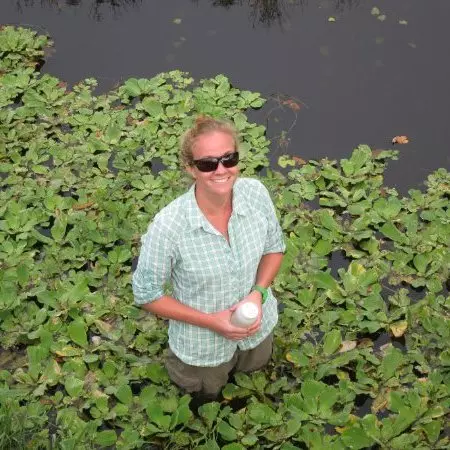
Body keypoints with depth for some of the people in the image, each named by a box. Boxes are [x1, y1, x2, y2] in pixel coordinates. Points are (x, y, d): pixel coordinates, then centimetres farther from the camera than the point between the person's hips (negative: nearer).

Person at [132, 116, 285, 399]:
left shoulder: (256, 193, -26)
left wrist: (258, 293, -22)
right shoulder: (168, 226, -37)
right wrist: (210, 321, -26)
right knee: (208, 391, 30)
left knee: (255, 365, 37)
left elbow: (274, 247, -6)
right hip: (202, 341, -3)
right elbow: (146, 293, -22)